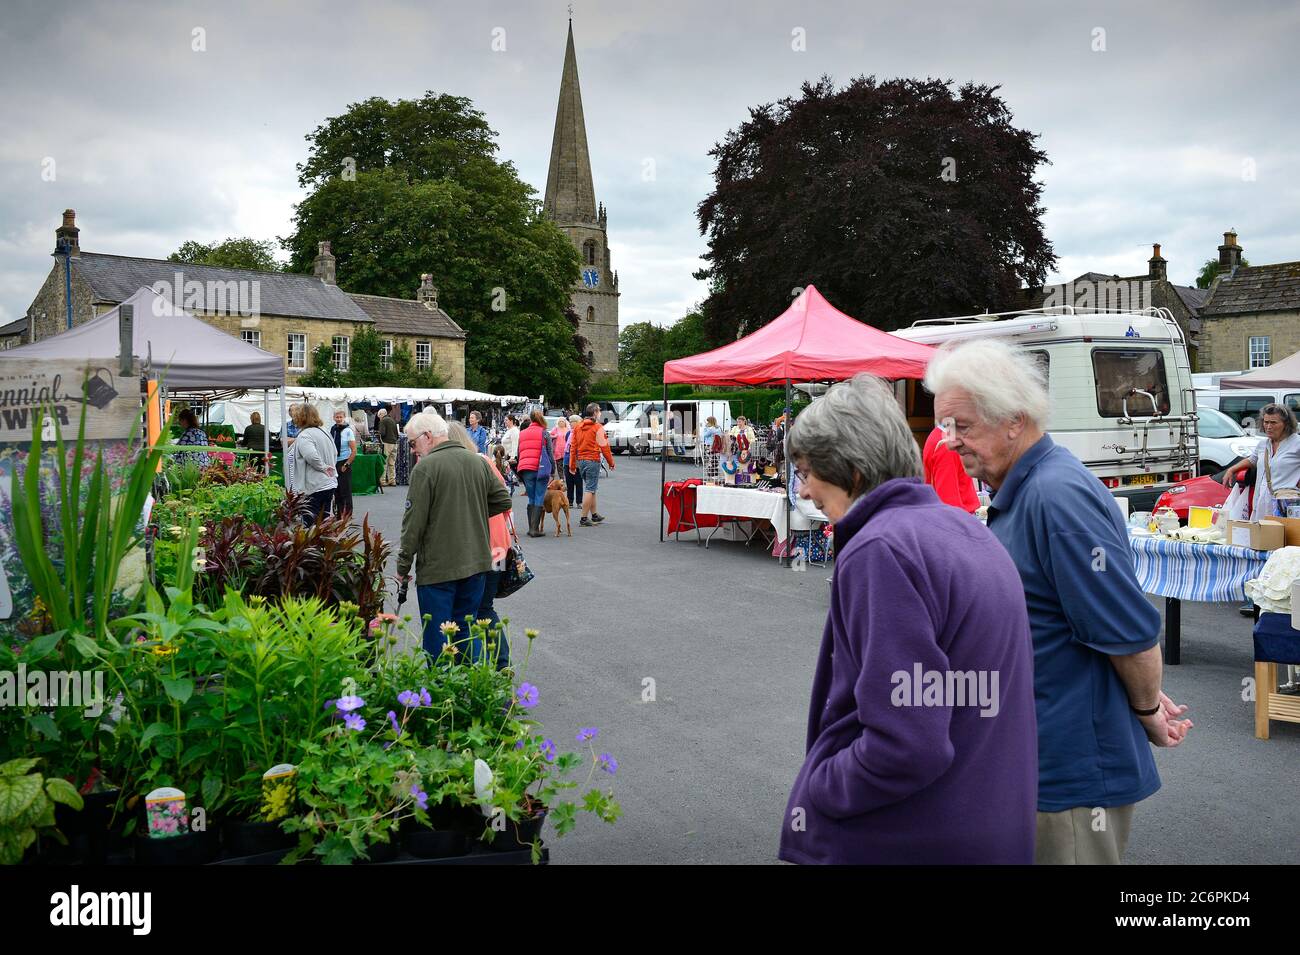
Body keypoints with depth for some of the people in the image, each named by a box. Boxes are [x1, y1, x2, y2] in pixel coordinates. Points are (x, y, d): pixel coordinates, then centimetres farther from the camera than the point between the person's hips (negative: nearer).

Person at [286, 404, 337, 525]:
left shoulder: (304, 436, -15)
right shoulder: (324, 432, 13)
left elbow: (312, 456, -30)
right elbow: (335, 454, 23)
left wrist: (322, 467, -14)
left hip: (315, 487, -9)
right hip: (331, 484, 9)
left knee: (310, 524, -4)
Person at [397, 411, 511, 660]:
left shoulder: (425, 467, -13)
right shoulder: (478, 461, 6)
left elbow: (414, 522, -14)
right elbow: (503, 501, 12)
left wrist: (403, 565, -5)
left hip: (437, 568, -6)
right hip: (477, 563, 6)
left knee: (437, 639, 4)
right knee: (465, 629, 18)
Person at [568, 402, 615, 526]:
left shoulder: (578, 428, 10)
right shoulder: (598, 427, -9)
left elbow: (573, 447, 11)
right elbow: (604, 446, -10)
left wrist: (572, 465, 15)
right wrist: (611, 462, -1)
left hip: (580, 460, 7)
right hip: (593, 460, -7)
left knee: (590, 488, 19)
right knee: (590, 489, -3)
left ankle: (594, 515, 28)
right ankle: (584, 518, -5)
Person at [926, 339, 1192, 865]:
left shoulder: (1056, 494, -24)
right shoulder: (1018, 491, 8)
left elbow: (1130, 628, -23)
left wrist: (1148, 711, -7)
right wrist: (1147, 698, 13)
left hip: (1075, 770, -9)